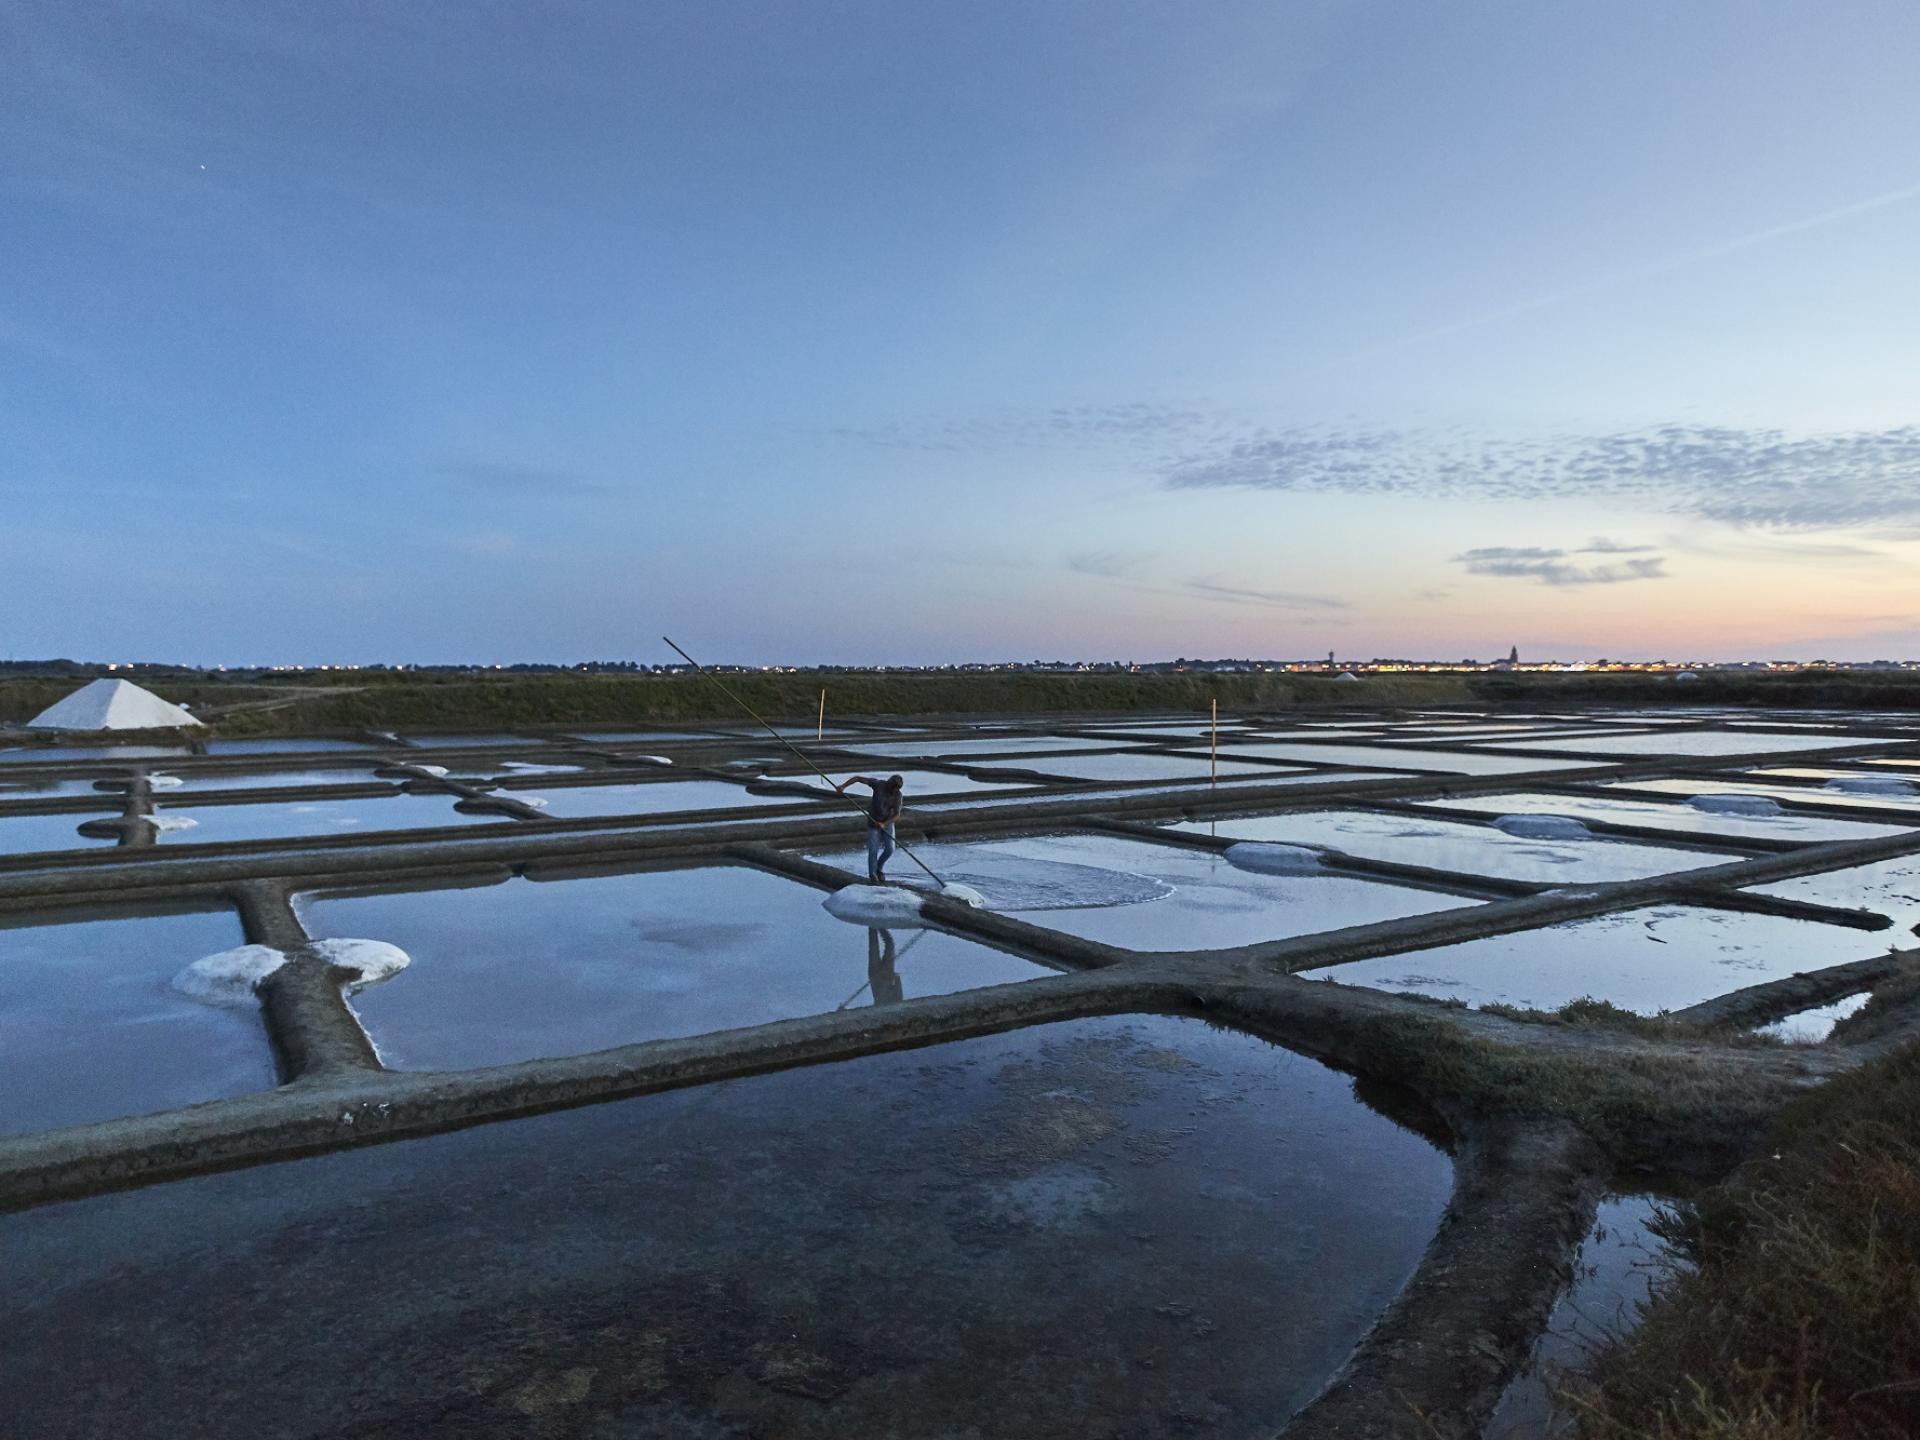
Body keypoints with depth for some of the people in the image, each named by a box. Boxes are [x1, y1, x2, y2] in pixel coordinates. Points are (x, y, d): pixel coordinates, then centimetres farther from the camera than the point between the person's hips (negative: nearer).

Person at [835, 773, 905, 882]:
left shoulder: (898, 795, -14)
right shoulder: (878, 784, -18)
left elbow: (897, 815, -16)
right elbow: (858, 778, -16)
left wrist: (884, 824, -30)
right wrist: (843, 786, -26)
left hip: (887, 823, 2)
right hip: (873, 822, -2)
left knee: (889, 849, -2)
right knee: (873, 850, -8)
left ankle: (879, 868, 26)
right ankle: (872, 875, 8)